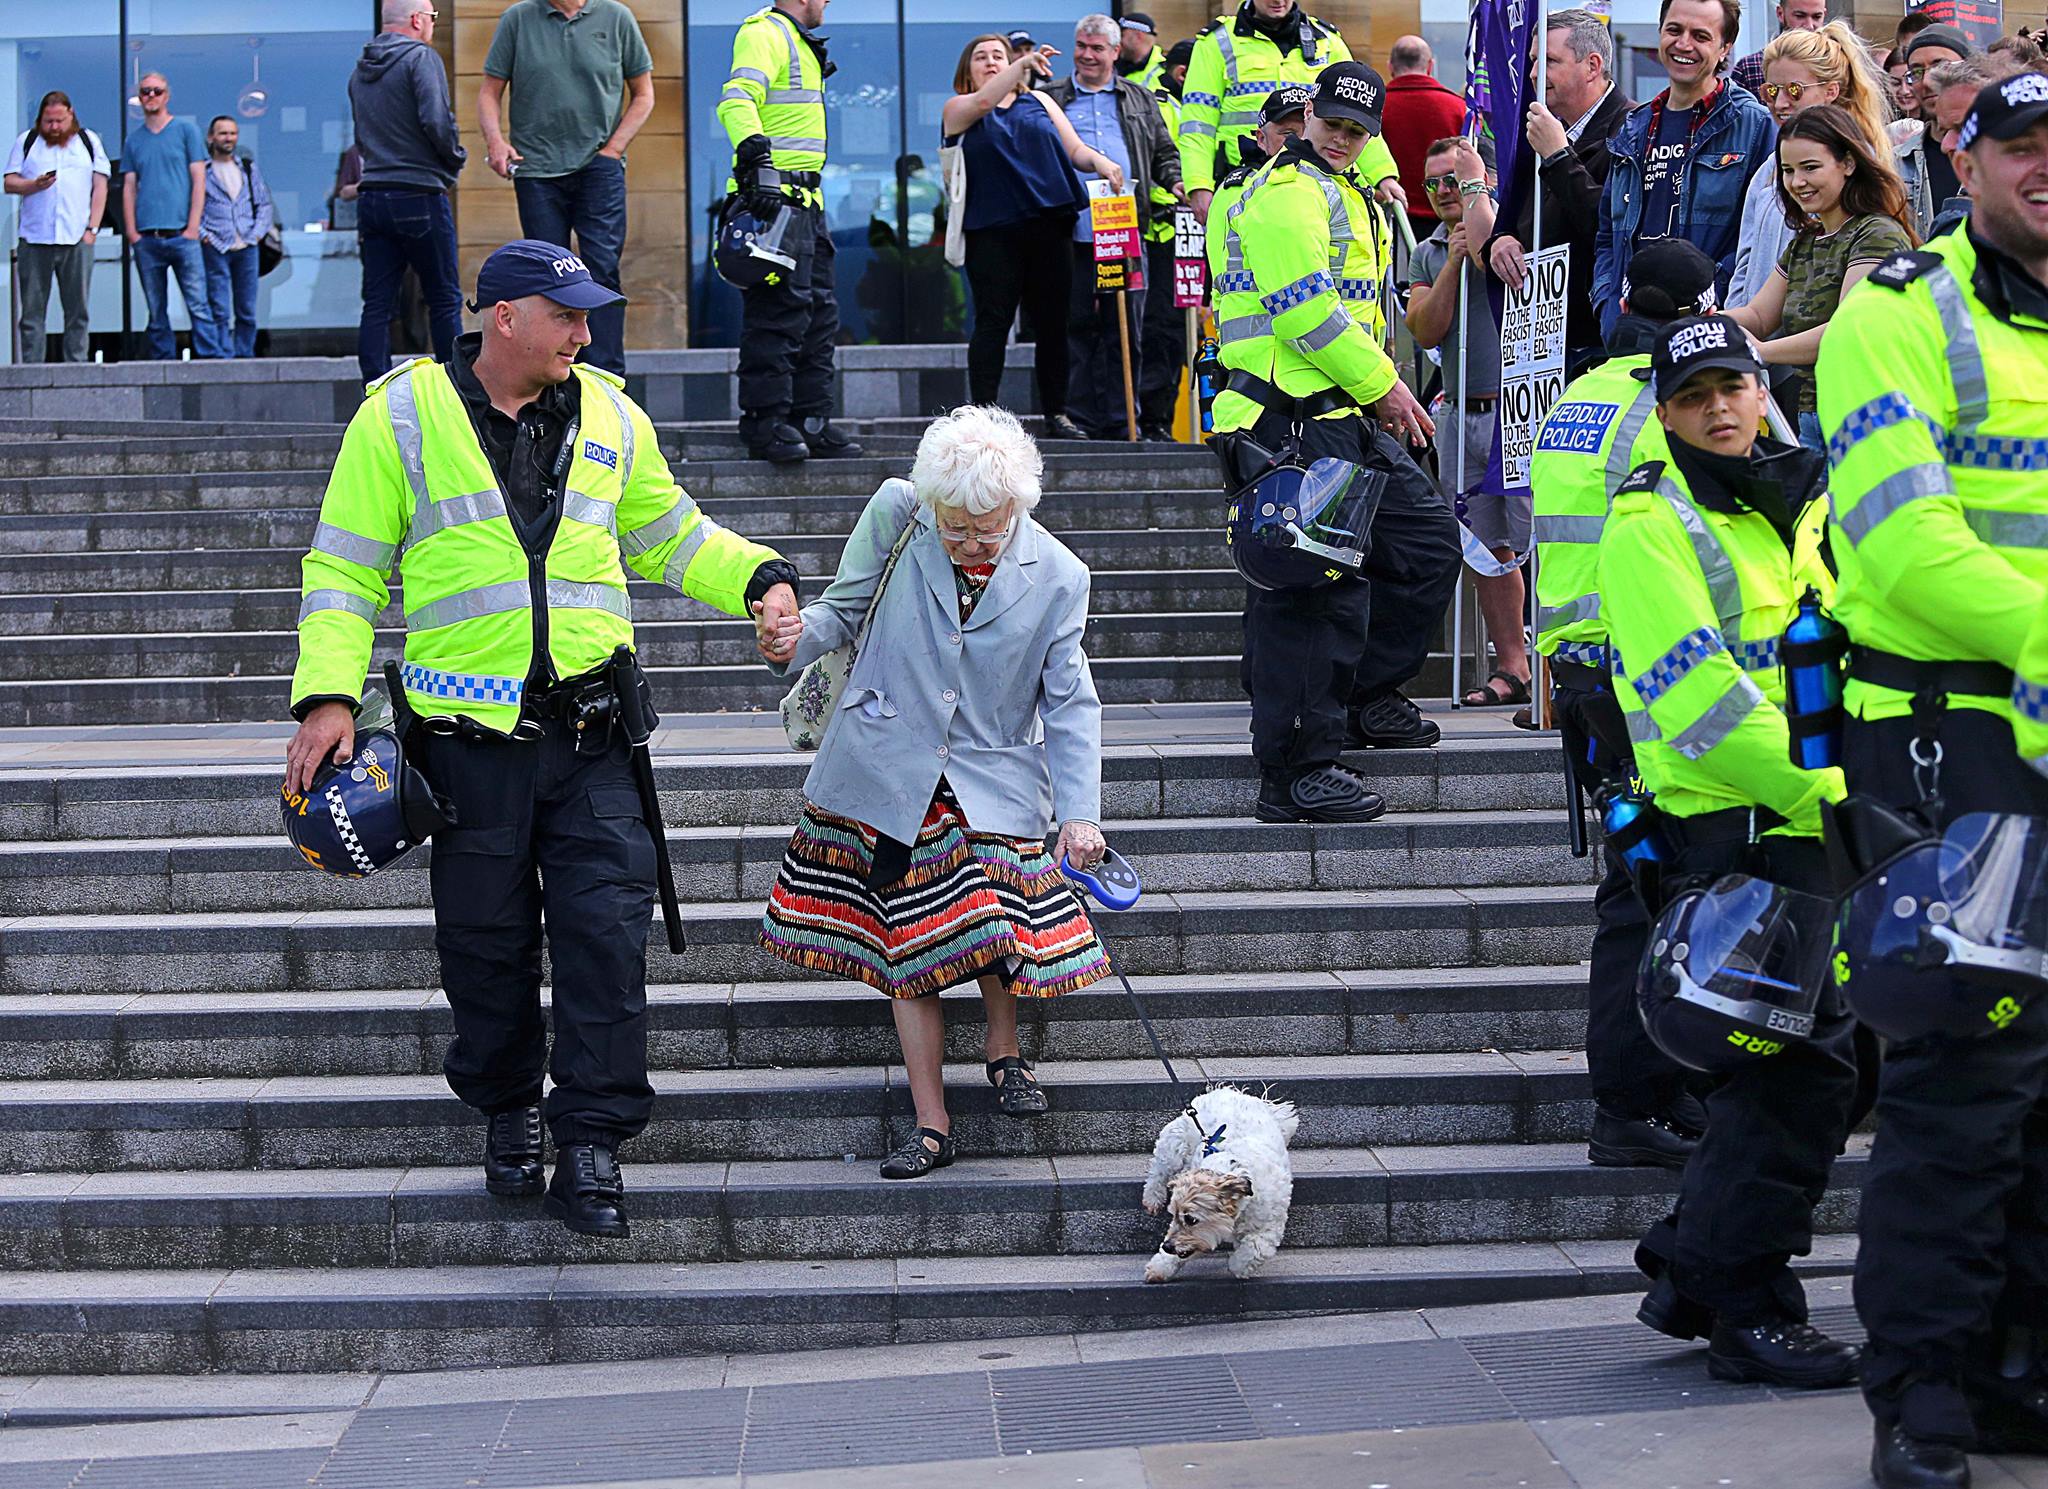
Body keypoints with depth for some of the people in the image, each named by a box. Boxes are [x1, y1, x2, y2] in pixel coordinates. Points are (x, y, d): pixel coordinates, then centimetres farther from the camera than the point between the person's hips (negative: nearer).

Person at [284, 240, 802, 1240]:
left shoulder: (609, 417, 8)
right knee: (486, 935, 7)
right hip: (468, 736, -2)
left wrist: (759, 581, 2)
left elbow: (673, 538, 19)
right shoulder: (402, 415, -2)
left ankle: (592, 1144, 1)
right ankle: (508, 1108, 29)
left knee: (607, 927, -6)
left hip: (588, 730, 2)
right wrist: (327, 695, -11)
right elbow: (343, 567, 0)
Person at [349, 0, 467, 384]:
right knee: (445, 301, 2)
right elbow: (437, 122, -18)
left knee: (377, 305, 4)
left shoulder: (360, 71, 16)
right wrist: (455, 161, -3)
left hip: (371, 195, 6)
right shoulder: (421, 57, -8)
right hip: (420, 196, -6)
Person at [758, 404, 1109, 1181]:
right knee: (908, 944, 1)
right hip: (887, 777, 1)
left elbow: (1070, 703, -1)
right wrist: (793, 639, -18)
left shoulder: (1056, 576, -5)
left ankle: (1004, 1051, 15)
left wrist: (1079, 811, -10)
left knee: (991, 925, -17)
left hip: (994, 782, -1)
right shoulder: (894, 514, -6)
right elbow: (844, 607, 5)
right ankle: (931, 1128, 10)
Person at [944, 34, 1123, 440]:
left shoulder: (1039, 102, 19)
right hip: (993, 231, -3)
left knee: (1054, 322, 3)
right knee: (993, 322, -7)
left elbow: (1075, 150, 15)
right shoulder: (958, 110, 9)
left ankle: (1057, 414, 8)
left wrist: (1099, 161, -7)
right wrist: (1023, 64, -25)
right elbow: (982, 102, -14)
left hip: (1049, 226, 3)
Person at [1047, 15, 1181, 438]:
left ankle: (1118, 423, 8)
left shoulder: (1140, 101, 18)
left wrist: (1176, 182, 2)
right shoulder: (1052, 100, 12)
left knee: (1126, 332, 2)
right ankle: (1081, 423, 5)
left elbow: (1165, 153, 21)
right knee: (1076, 331, 0)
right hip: (1072, 238, -1)